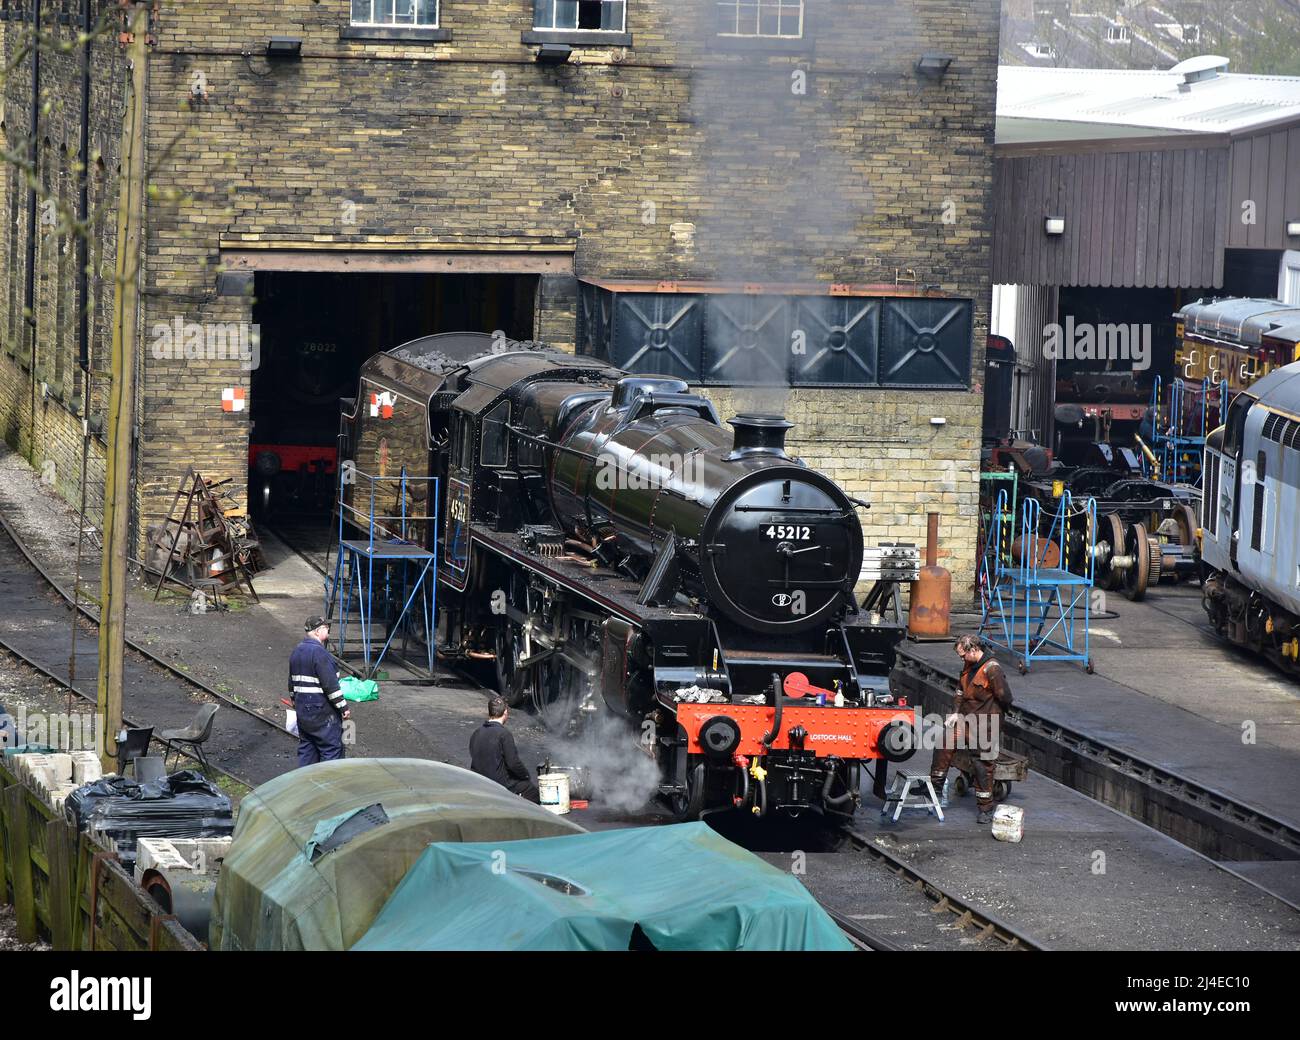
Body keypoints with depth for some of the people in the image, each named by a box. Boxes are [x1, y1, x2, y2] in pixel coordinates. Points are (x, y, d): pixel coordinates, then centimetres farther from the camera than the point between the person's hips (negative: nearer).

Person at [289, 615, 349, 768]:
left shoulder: (296, 651, 12)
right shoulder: (319, 652, -18)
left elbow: (292, 682, 22)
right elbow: (330, 684, -20)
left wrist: (295, 703, 32)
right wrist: (343, 707, -15)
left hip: (302, 709, 9)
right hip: (322, 711, -9)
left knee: (306, 748, 14)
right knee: (332, 749, -3)